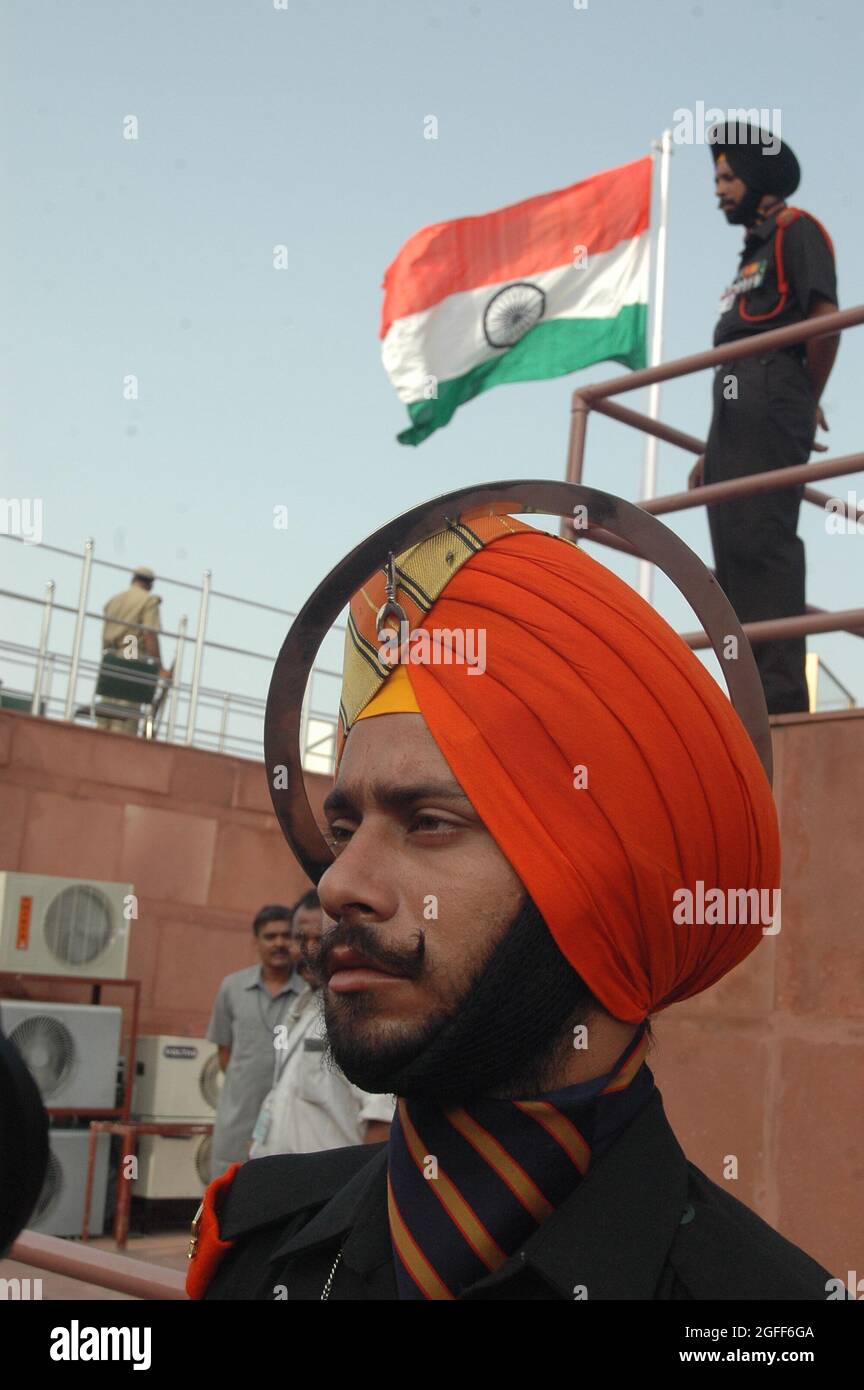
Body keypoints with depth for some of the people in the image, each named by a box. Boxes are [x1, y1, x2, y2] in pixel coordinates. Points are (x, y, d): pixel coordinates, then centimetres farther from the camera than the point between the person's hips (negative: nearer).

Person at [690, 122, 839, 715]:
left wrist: (807, 405, -2)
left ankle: (780, 690, -23)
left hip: (769, 400, -9)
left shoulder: (796, 230, 2)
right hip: (736, 409, 9)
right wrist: (715, 450, 21)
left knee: (761, 540, -19)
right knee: (735, 549, 3)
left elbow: (825, 321, -11)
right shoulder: (753, 253, 29)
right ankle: (752, 691, 3)